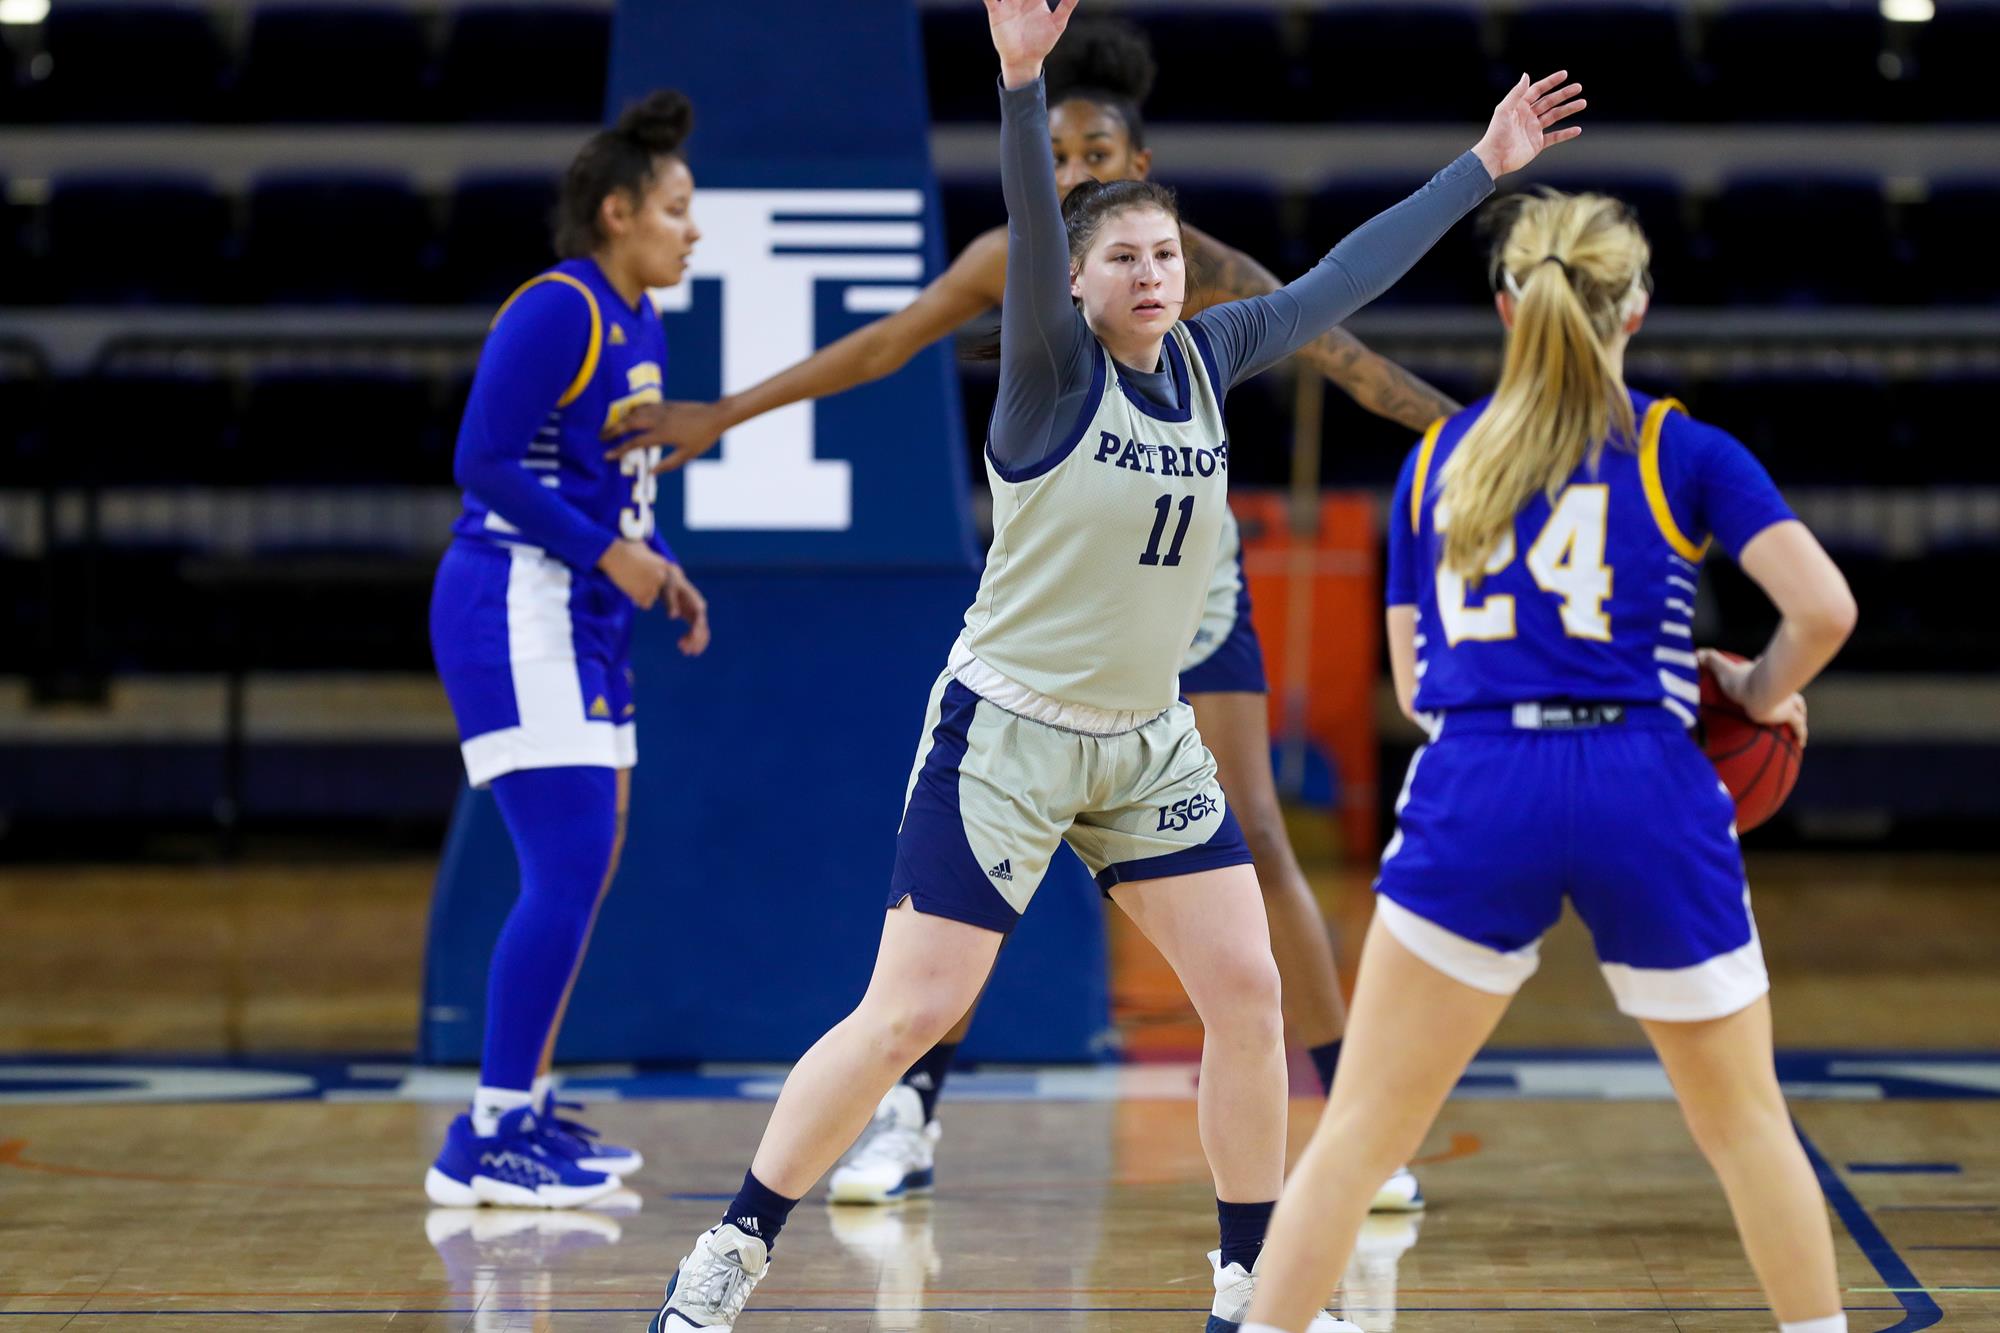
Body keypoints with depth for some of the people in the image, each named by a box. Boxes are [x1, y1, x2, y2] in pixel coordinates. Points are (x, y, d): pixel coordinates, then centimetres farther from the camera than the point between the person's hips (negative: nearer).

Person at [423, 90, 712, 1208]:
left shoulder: (640, 327, 14)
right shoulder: (558, 311, -14)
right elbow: (486, 464, -18)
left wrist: (661, 568, 7)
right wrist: (608, 550, -18)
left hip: (585, 618, 10)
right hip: (518, 612, -10)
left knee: (588, 869, 13)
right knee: (567, 871, -14)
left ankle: (527, 1110, 24)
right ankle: (482, 1146, -12)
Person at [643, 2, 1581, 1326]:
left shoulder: (1206, 361, 2)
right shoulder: (1053, 366, -13)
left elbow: (1343, 281, 10)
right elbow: (1031, 230, -30)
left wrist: (1482, 169, 13)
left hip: (1149, 743, 6)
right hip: (1007, 732, -6)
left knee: (1247, 991, 1)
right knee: (908, 1016, -8)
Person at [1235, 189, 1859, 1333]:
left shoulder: (1436, 459, 15)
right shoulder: (1683, 454, 6)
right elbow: (1825, 609, -6)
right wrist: (1757, 694, 13)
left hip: (1475, 800, 1)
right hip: (1646, 797, -1)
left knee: (1361, 1129, 4)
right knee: (1745, 1122, 16)